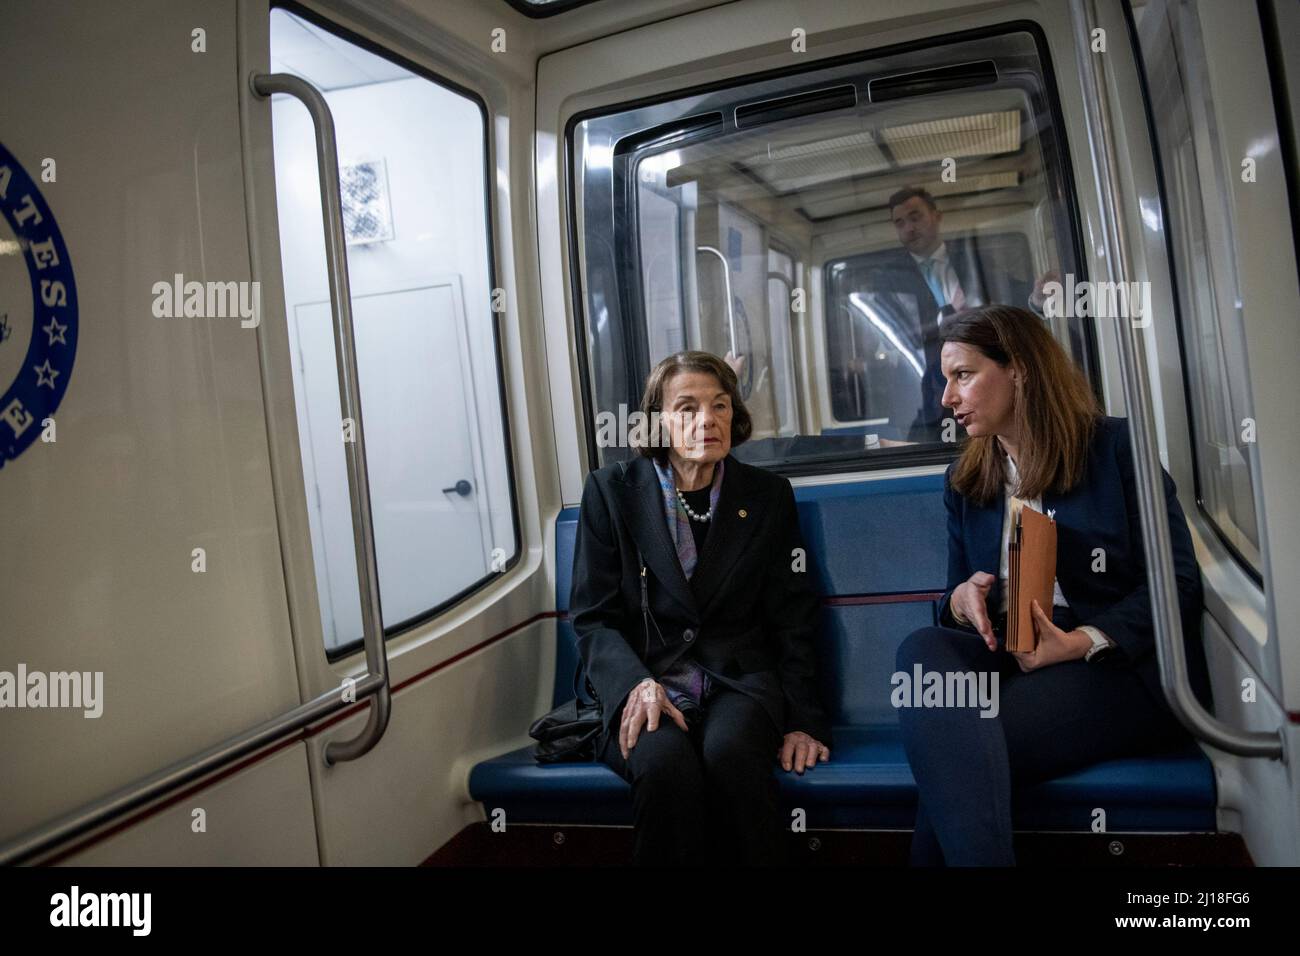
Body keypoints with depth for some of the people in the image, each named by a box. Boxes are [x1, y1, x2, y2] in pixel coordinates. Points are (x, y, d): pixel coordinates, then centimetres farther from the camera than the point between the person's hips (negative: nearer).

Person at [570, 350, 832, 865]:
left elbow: (793, 619, 10)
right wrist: (637, 684, -17)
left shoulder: (769, 495, 10)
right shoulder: (611, 490, 5)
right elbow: (593, 617, 2)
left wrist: (803, 720, 0)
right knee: (666, 762, -33)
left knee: (729, 751, -32)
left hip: (740, 682, 1)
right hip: (643, 683, -1)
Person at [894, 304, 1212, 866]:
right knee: (923, 649, -31)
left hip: (1124, 664, -5)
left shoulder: (1116, 447, 0)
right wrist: (961, 602, -10)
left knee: (950, 748, -31)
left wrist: (1080, 642, -21)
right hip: (1014, 659, 5)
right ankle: (972, 852, -30)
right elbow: (959, 599, 17)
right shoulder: (965, 481, 15)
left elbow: (1178, 582, -5)